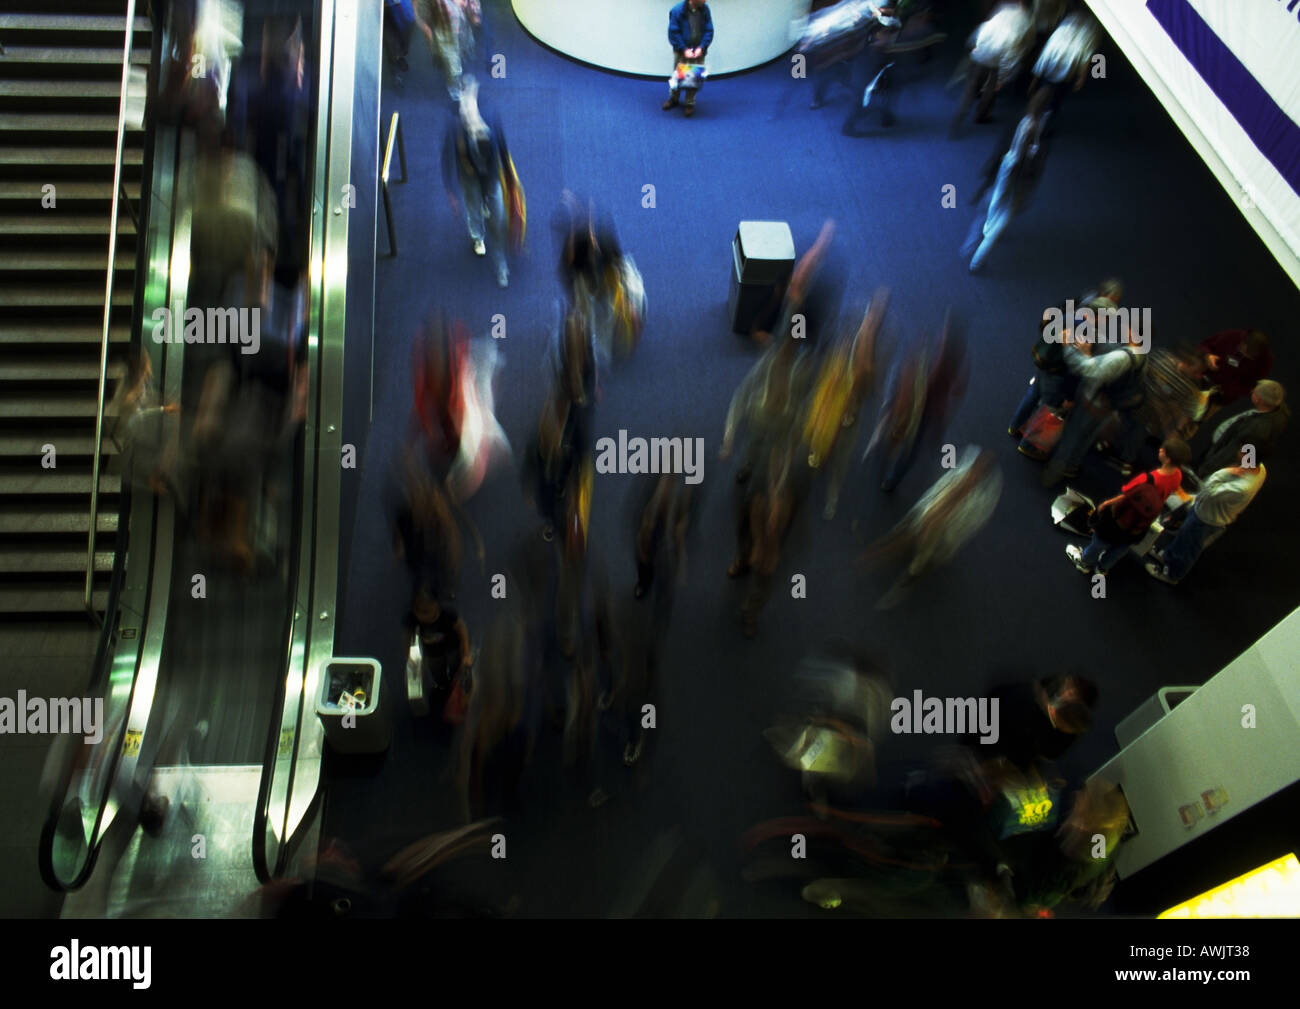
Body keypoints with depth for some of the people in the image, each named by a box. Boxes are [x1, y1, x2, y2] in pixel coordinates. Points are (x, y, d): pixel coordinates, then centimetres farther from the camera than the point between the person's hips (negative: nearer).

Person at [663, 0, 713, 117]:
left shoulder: (705, 9, -6)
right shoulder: (677, 11, -14)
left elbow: (709, 31, -2)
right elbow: (673, 33, -12)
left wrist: (701, 47, -14)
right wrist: (684, 49, -17)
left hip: (698, 51, 2)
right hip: (681, 50, -1)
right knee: (677, 75, 9)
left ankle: (690, 104, 18)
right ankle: (673, 99, 31)